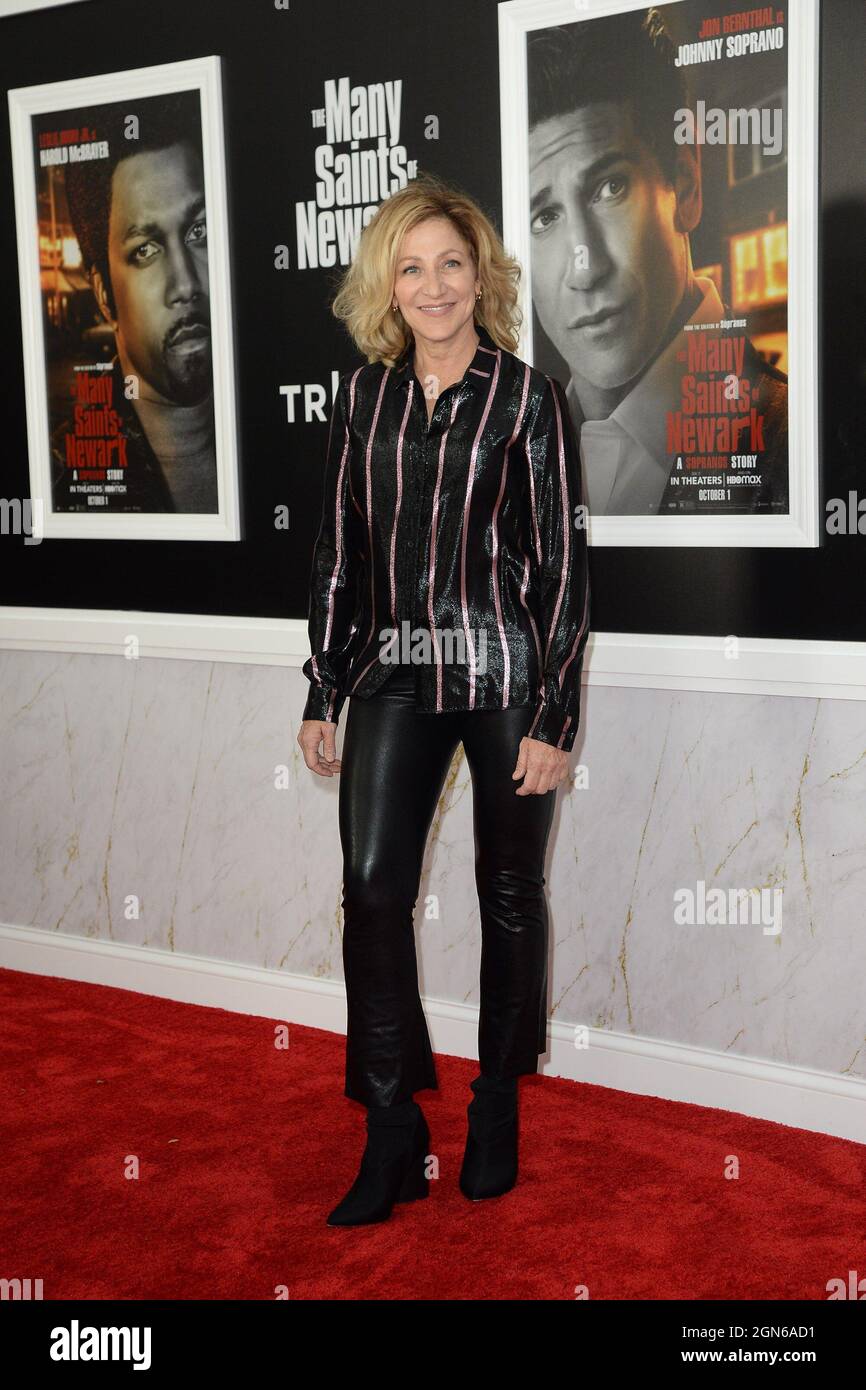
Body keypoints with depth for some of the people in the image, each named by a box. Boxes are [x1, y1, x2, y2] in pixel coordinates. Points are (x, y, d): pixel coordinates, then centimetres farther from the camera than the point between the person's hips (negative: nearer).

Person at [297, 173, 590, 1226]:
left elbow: (561, 562, -4)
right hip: (396, 675, 3)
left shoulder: (526, 397, -3)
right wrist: (323, 693, 9)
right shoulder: (362, 396, 8)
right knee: (370, 885, -6)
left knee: (508, 891, 8)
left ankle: (497, 1102, 26)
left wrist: (553, 717, -9)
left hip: (505, 673, -3)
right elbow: (338, 551, 11)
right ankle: (392, 1130, 5)